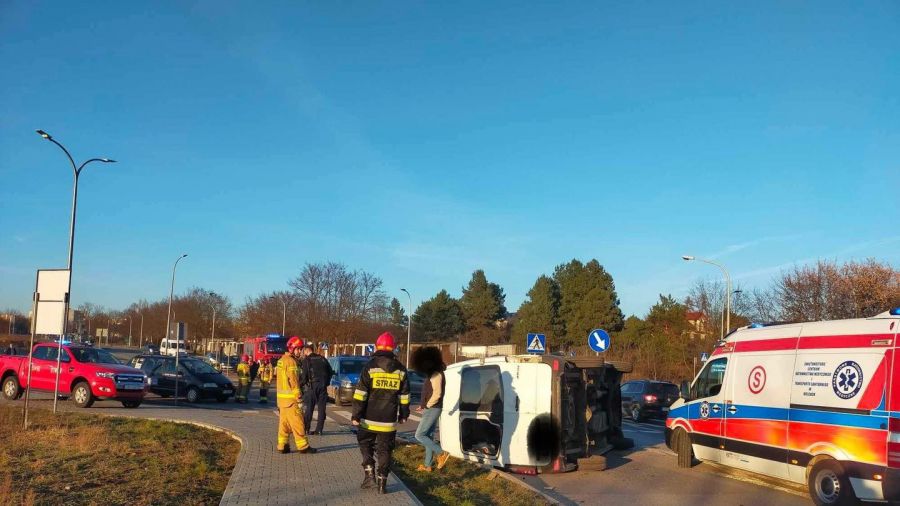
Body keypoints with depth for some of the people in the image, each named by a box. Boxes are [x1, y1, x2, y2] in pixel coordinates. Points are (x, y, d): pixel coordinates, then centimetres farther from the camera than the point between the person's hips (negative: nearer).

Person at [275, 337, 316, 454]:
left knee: (284, 422, 12)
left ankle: (282, 446, 13)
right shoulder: (291, 361, -14)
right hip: (290, 397, -10)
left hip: (281, 396, 10)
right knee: (297, 422, -5)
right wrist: (298, 396, -17)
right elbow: (293, 380, -18)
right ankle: (303, 446, -2)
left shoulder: (282, 360, 17)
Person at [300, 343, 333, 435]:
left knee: (308, 408, 2)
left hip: (311, 386, -4)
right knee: (321, 408, 7)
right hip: (322, 386, 4)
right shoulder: (322, 359, 12)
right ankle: (319, 429, 6)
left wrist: (300, 384, 5)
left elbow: (304, 375, -10)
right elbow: (330, 372, 14)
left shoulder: (306, 360, -3)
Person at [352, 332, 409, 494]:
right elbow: (404, 396, 9)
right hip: (389, 420, 2)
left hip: (369, 419, -2)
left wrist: (356, 415, -7)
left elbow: (360, 394, -10)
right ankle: (382, 481, 9)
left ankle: (369, 473, 4)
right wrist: (403, 414, 20)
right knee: (384, 450, 10)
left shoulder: (369, 367, -7)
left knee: (366, 445, 17)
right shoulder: (400, 369, 4)